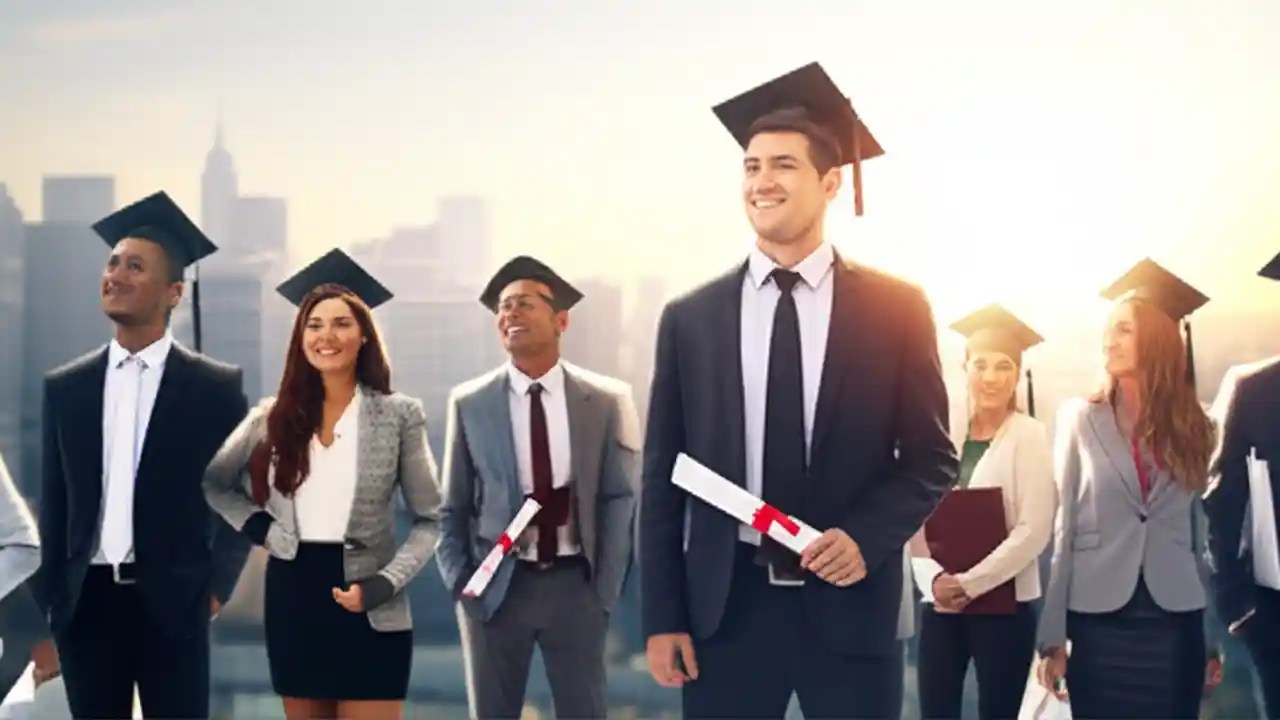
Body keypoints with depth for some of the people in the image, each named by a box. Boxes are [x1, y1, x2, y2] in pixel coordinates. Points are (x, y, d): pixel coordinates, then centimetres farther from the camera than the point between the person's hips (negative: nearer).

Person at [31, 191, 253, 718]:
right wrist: (45, 615, 7)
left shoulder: (216, 387, 1)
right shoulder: (65, 388, 9)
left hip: (172, 605, -3)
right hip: (87, 603, 3)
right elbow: (54, 507, 11)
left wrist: (216, 588, -6)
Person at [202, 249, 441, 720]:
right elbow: (212, 481, 17)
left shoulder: (399, 415, -2)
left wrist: (382, 584, -14)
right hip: (292, 599, 3)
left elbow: (429, 519, -1)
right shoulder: (274, 416, 5)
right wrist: (257, 528, 2)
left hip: (367, 606, -3)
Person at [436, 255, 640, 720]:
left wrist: (606, 586, -4)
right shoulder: (469, 403, 1)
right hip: (496, 585, 0)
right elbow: (452, 507, 5)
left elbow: (620, 499, 1)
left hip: (574, 583, 0)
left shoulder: (606, 400, -1)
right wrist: (461, 583, -4)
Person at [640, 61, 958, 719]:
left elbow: (933, 456, 5)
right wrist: (663, 617, -1)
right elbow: (662, 478, 5)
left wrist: (867, 536, -12)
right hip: (726, 603, 1)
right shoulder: (690, 318, 5)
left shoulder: (895, 308, 2)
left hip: (850, 601, -1)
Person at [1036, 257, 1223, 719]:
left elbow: (1205, 535, 8)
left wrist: (1214, 638, 4)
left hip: (1175, 621, 1)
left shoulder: (1194, 429, 7)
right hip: (1098, 619, -1)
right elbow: (1064, 529, 1)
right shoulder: (1080, 419, 4)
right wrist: (1053, 636, -5)